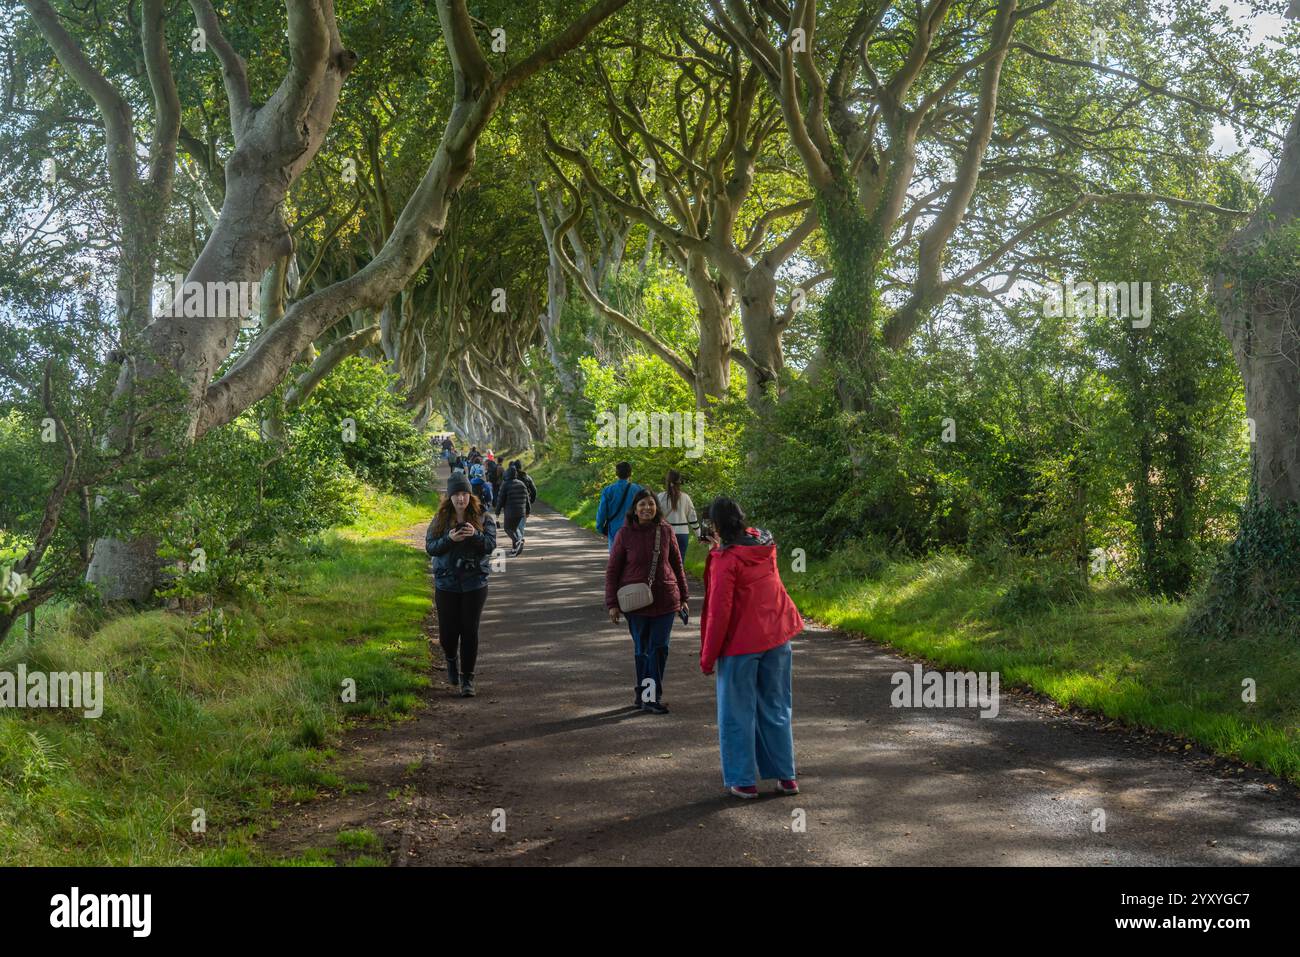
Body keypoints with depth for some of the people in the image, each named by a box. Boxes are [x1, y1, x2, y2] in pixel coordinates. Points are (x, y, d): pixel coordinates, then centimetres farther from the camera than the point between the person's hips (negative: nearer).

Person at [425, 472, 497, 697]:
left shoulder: (483, 517, -1)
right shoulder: (440, 519, 2)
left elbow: (491, 543, -9)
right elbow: (430, 547, -3)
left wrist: (475, 535, -28)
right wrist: (449, 539, -20)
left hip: (474, 583, -1)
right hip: (446, 583, 1)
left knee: (470, 631, -1)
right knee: (448, 632, 4)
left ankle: (467, 679, 8)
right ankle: (452, 659, 38)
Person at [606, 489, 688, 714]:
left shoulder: (665, 530, -1)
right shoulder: (625, 533, -7)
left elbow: (676, 564, 10)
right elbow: (612, 570, -2)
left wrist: (683, 596, 12)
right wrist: (612, 604, -5)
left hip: (665, 600, 2)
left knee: (659, 648, 1)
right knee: (642, 649, 7)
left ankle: (649, 697, 8)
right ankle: (646, 695, 19)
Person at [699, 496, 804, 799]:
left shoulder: (725, 560, -18)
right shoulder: (764, 544, 1)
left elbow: (719, 612, -18)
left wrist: (707, 657, -10)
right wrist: (722, 547, 20)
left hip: (740, 643, -6)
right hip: (776, 637, 6)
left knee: (738, 713, 7)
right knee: (776, 709, 16)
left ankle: (744, 781, 11)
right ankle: (786, 776, 19)